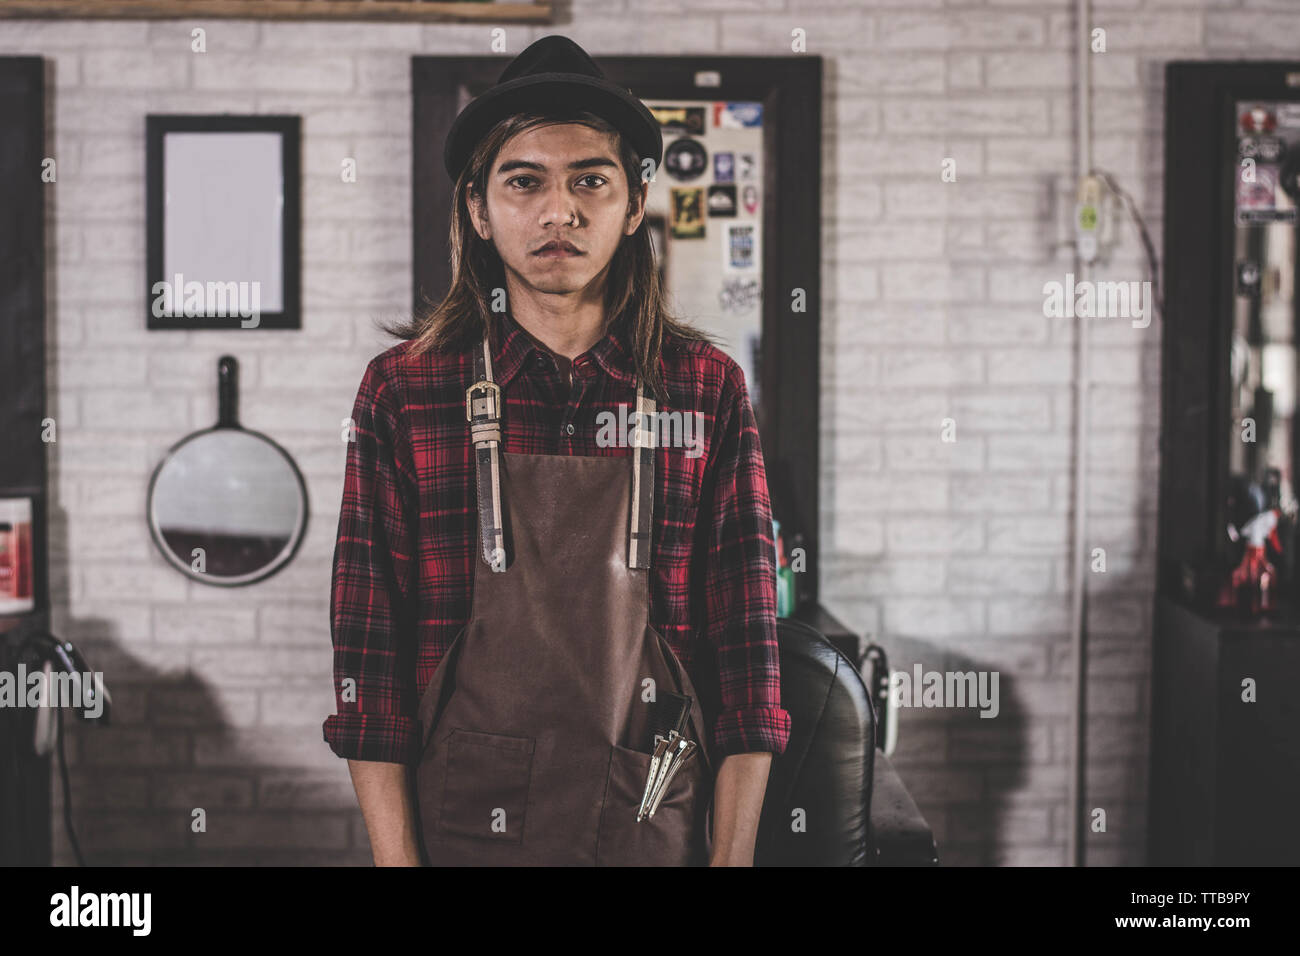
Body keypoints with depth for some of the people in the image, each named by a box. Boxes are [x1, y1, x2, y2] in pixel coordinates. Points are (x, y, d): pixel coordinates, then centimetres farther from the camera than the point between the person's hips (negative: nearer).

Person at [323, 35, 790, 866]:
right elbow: (369, 645, -3)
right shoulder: (405, 388, -2)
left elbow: (746, 649, 0)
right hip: (461, 828, -1)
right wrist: (396, 856, -9)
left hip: (658, 830, 1)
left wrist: (734, 856, -5)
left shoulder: (708, 389, 0)